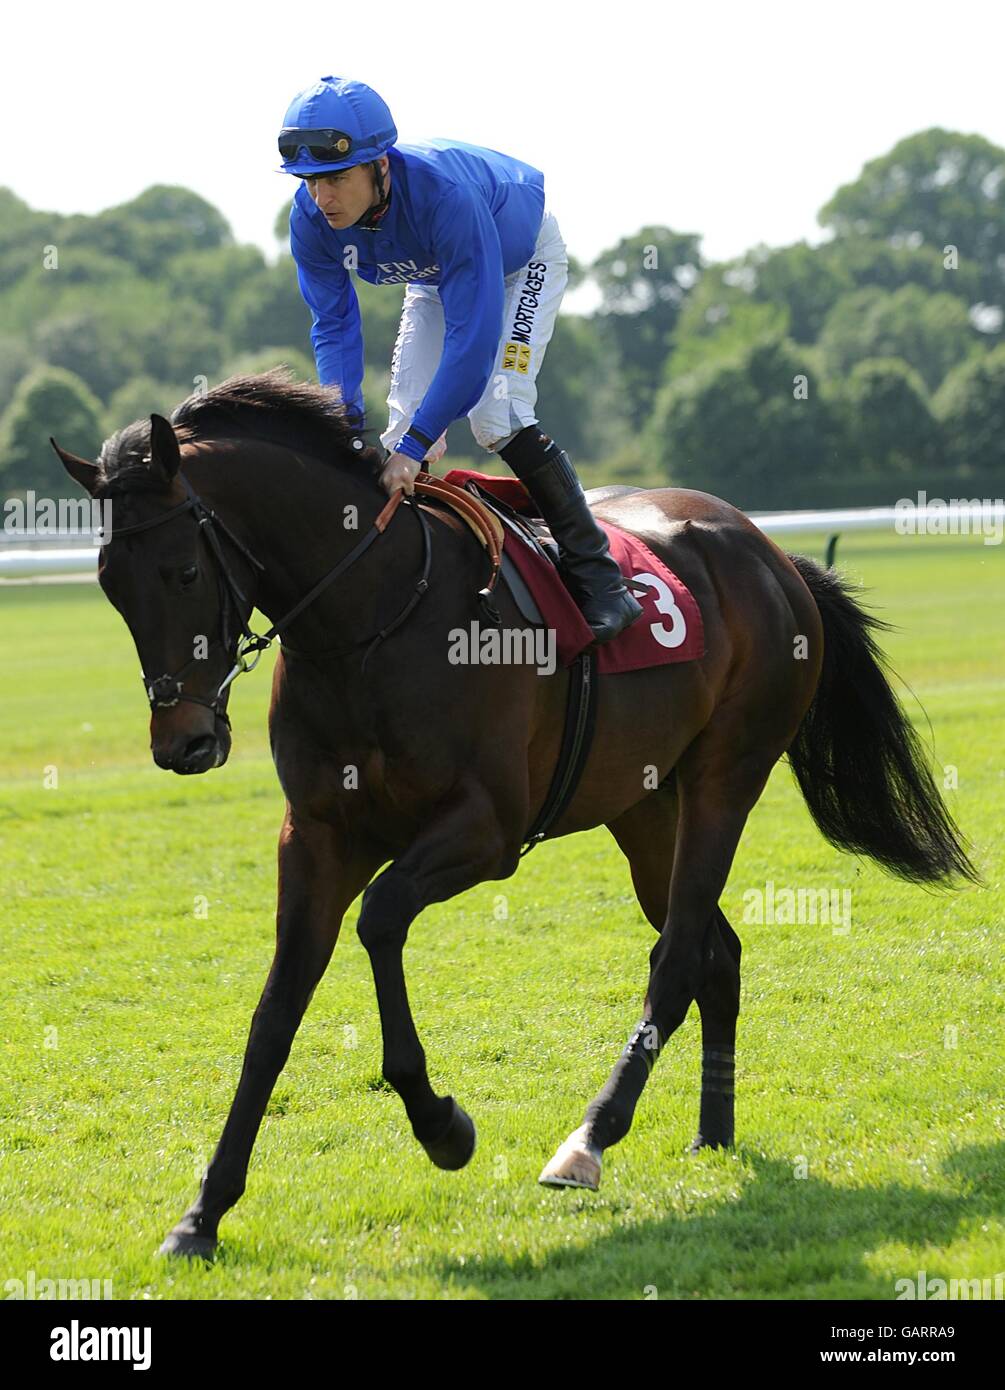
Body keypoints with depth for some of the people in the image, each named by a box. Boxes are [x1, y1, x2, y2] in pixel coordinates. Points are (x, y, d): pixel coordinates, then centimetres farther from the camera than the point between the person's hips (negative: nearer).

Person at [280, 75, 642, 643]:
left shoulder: (445, 195, -46)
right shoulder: (312, 220, -28)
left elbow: (474, 335, -44)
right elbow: (334, 327, -18)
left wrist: (415, 446, -46)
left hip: (524, 259, -6)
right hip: (436, 274, 6)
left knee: (496, 415, -22)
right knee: (404, 420, -4)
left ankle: (598, 575, -16)